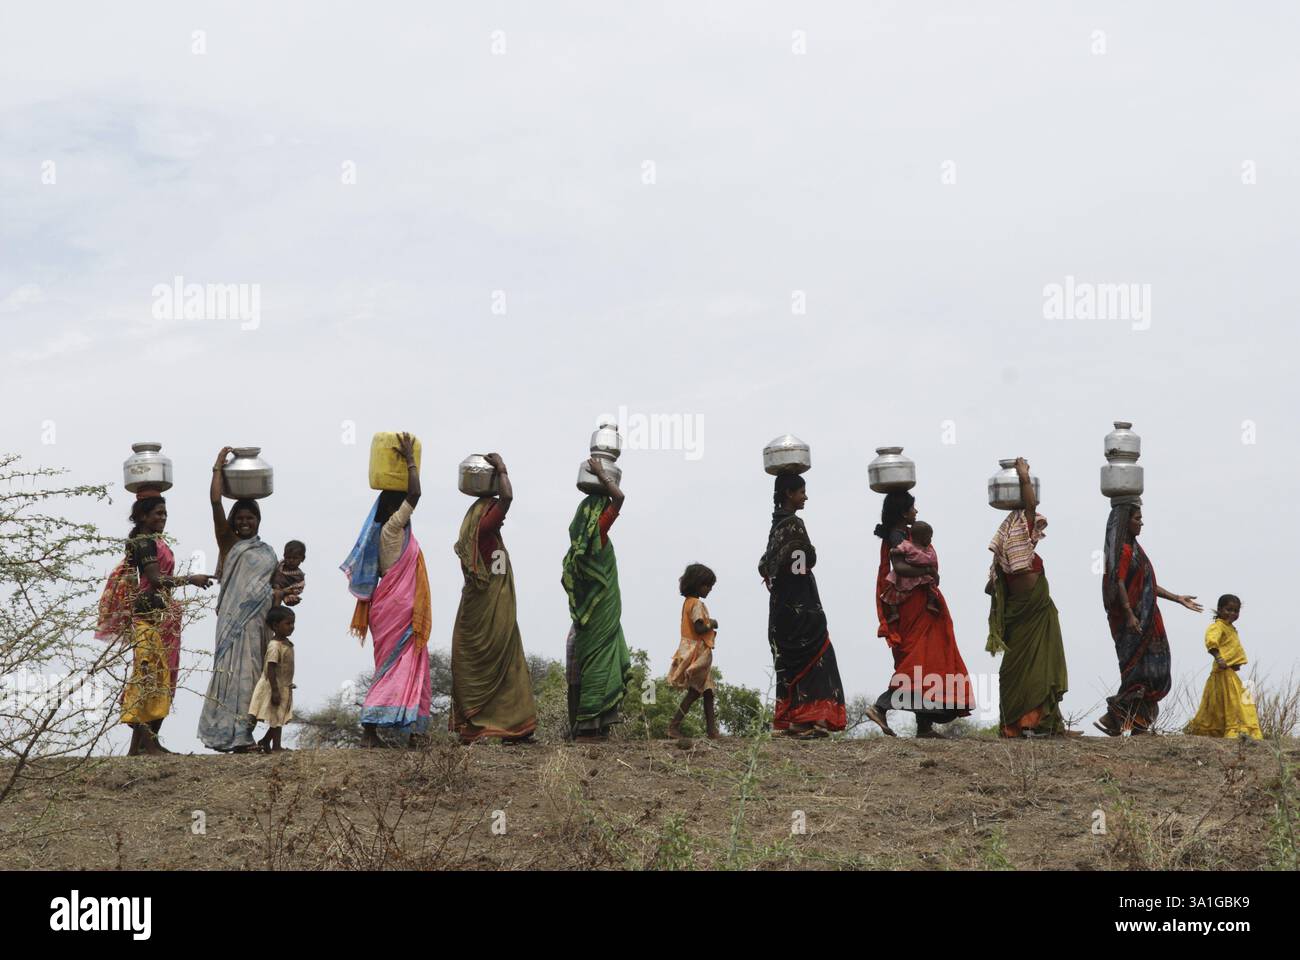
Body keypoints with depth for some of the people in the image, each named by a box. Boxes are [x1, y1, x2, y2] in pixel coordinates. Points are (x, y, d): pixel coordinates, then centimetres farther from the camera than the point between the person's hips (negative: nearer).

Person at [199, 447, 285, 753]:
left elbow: (274, 584, 21)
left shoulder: (267, 552, 19)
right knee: (234, 669, -10)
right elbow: (215, 502, -3)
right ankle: (230, 734, -13)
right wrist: (218, 467, 0)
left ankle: (241, 734, 5)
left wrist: (279, 595, -2)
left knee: (251, 673, 3)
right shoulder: (228, 542, 6)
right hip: (235, 618, -5)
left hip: (259, 619, 5)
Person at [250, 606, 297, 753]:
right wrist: (275, 690, -27)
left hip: (284, 687, 9)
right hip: (275, 687, -9)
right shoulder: (275, 646, -22)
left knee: (280, 718, 15)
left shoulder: (287, 643, 8)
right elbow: (270, 669, -24)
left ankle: (265, 741, 26)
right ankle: (276, 746, 7)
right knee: (276, 718, -1)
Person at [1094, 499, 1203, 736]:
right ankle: (1112, 718, -10)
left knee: (1150, 672, 9)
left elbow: (1147, 584, 23)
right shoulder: (1122, 548, -12)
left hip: (1145, 618, 10)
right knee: (1139, 671, -11)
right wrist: (1129, 614, -30)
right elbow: (1119, 583, -21)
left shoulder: (1133, 547, 18)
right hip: (1133, 618, -10)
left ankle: (1138, 725, 9)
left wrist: (1178, 599, 23)